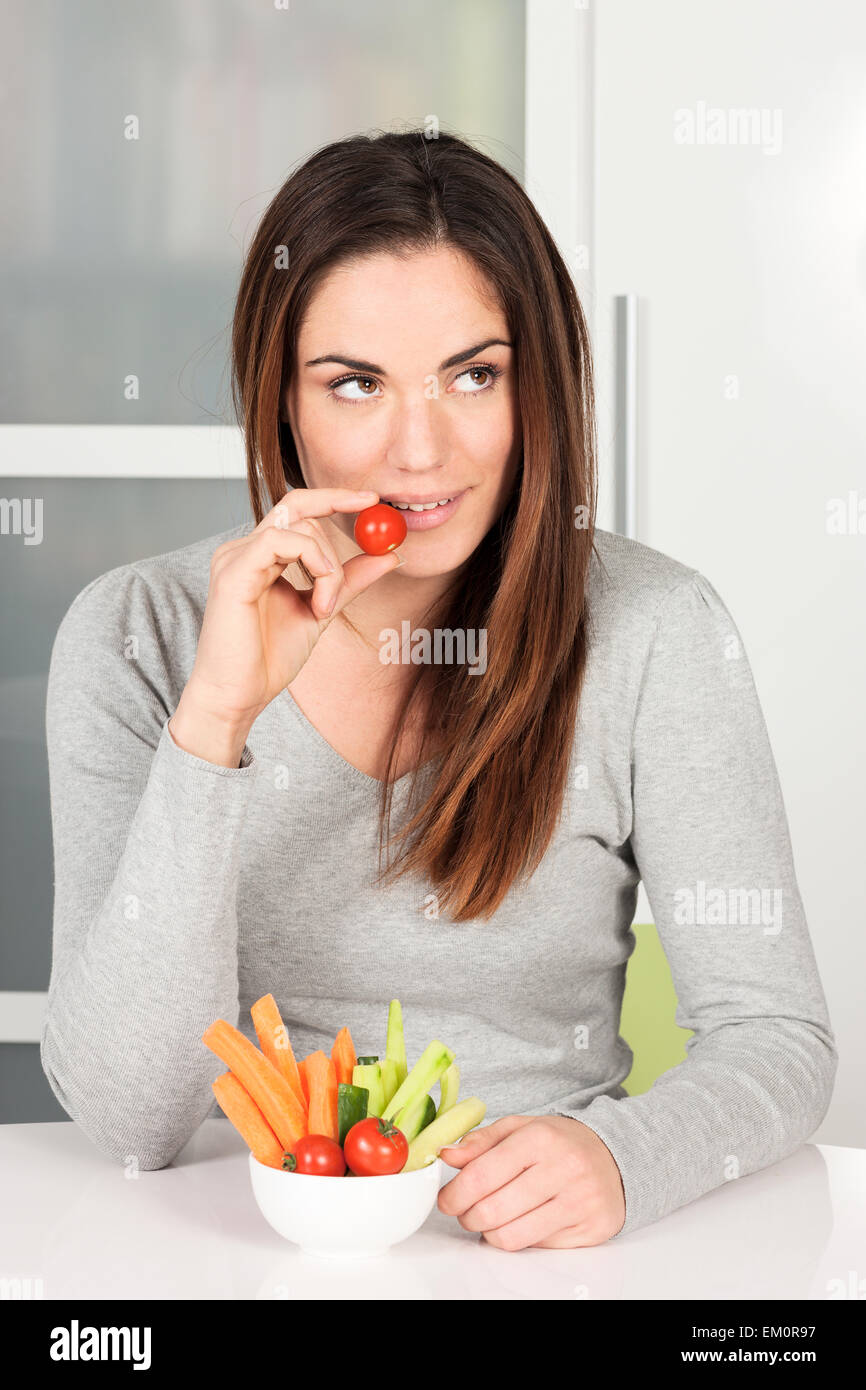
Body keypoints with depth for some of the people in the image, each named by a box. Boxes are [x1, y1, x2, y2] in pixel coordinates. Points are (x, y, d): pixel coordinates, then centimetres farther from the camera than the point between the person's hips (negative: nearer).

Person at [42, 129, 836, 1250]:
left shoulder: (652, 631, -6)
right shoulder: (137, 636, -6)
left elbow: (775, 1035, -4)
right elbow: (127, 1120, -13)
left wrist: (620, 1155, -25)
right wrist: (216, 718, -23)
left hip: (542, 1248, 2)